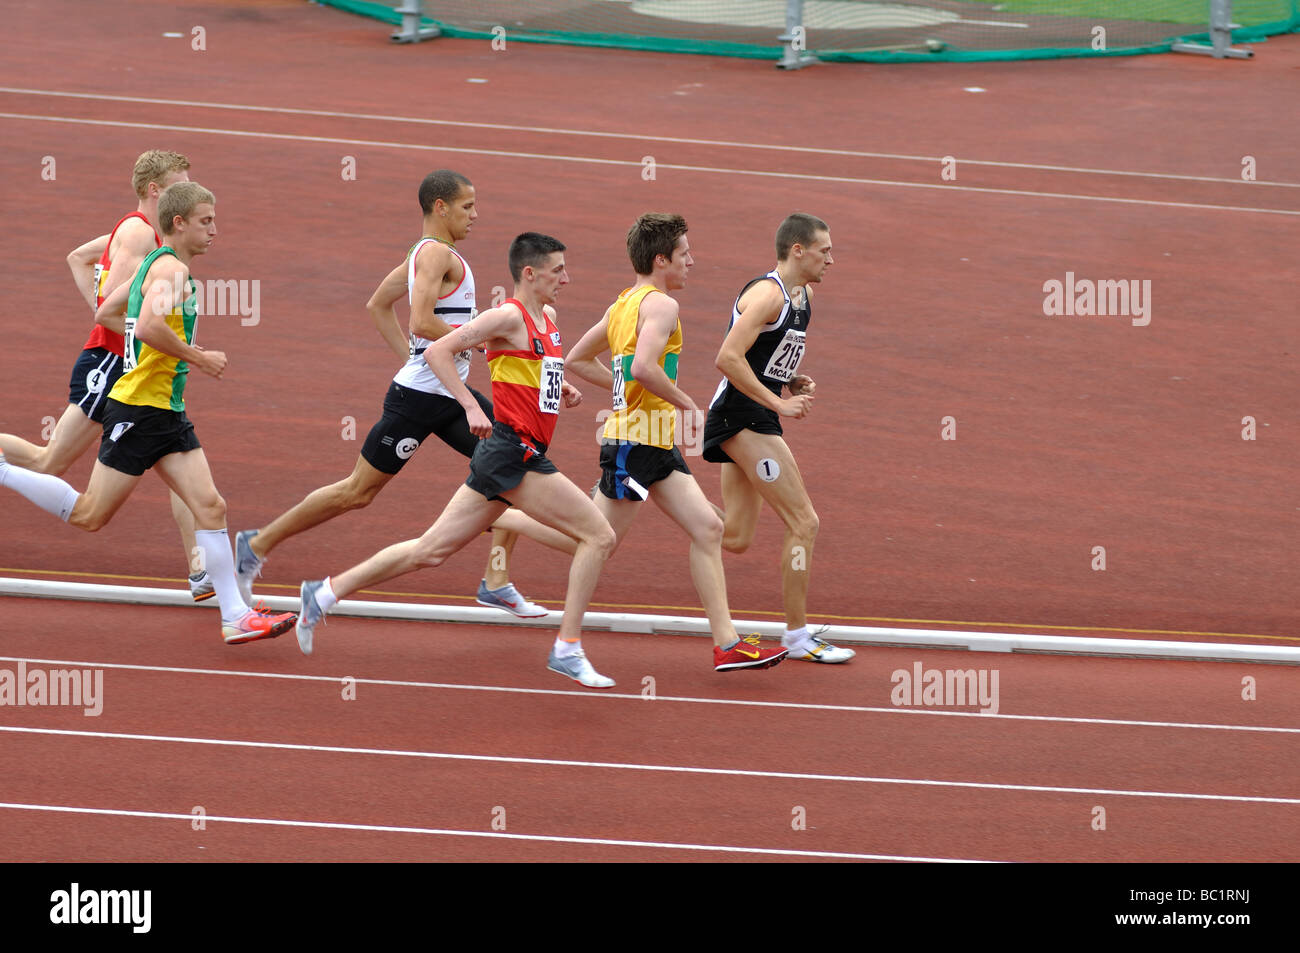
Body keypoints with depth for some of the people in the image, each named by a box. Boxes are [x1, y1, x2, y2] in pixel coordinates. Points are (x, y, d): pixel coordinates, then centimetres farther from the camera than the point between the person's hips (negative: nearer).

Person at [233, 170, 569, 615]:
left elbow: (377, 305, 25)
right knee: (358, 491, -1)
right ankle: (258, 544, 14)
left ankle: (496, 581, 3)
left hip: (450, 395, 10)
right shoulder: (436, 253, -15)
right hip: (418, 396, -10)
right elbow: (422, 322, -28)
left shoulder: (428, 254, 15)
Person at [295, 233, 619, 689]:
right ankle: (568, 650, -7)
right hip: (511, 451, -9)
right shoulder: (510, 316, -12)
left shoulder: (548, 318, 16)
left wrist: (561, 389, 15)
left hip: (524, 455, 9)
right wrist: (471, 407, -22)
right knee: (599, 535, -10)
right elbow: (438, 351, -16)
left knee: (431, 551, 11)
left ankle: (325, 593, 17)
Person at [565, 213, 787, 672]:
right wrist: (687, 403, -15)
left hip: (658, 445, 10)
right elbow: (644, 367, -29)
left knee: (707, 528, 6)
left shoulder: (623, 305, 15)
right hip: (636, 440, -10)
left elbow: (576, 360, 22)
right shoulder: (660, 304, -13)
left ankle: (726, 643, 5)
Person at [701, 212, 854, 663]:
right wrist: (779, 403, -23)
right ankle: (798, 636, -3)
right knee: (804, 523, -9)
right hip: (742, 416, -10)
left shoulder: (804, 296, 15)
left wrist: (793, 382, 8)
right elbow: (728, 358, -24)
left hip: (754, 420, 10)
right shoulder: (768, 294, -16)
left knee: (734, 540, 9)